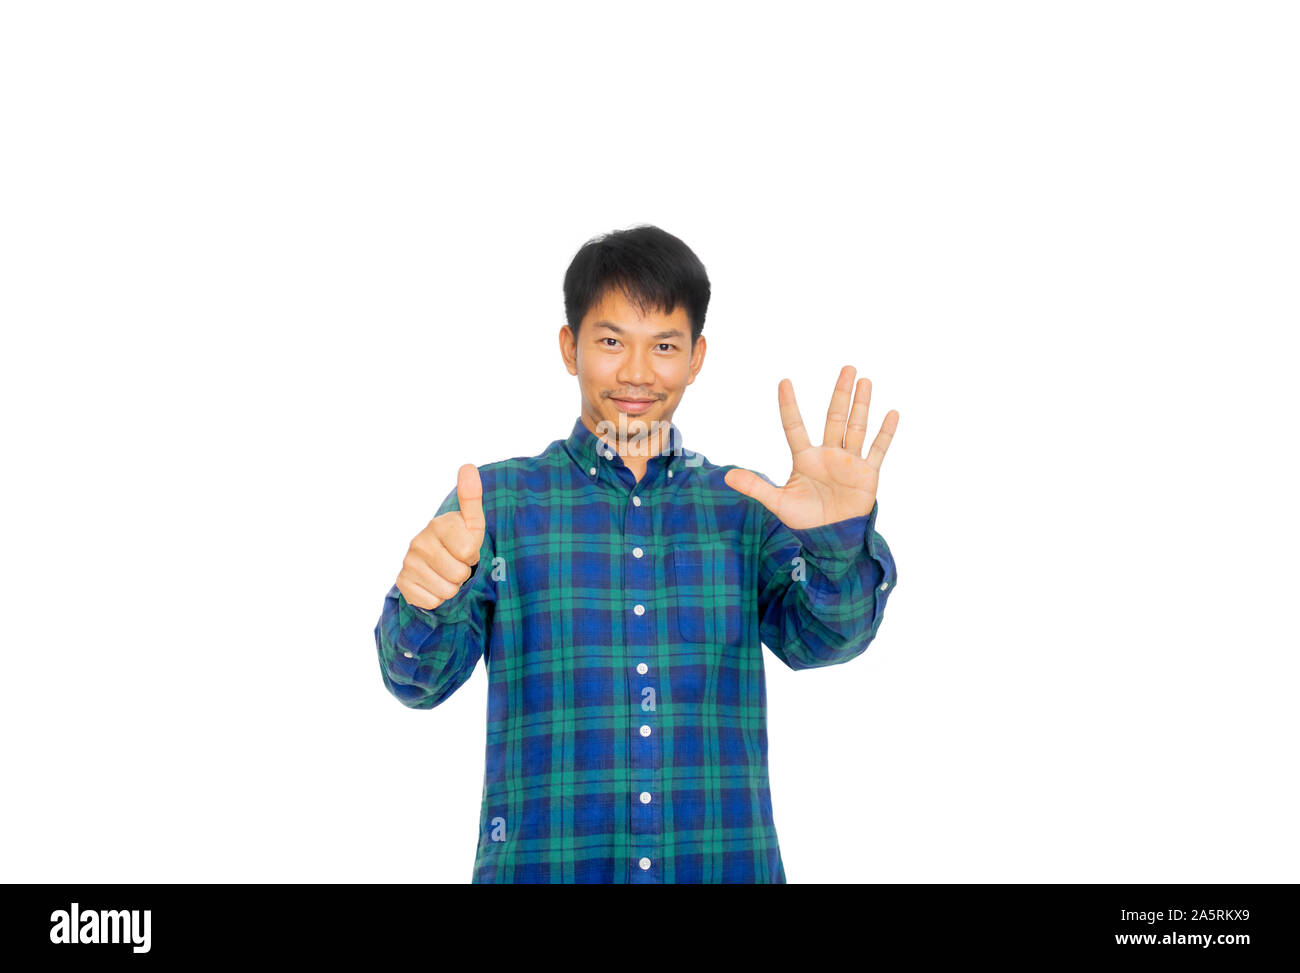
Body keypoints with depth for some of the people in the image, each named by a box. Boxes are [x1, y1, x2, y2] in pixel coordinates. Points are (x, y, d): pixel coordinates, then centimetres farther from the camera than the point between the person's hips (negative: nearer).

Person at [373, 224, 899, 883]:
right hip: (541, 863, -1)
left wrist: (842, 540, -29)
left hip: (723, 861, 1)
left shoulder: (746, 508, 7)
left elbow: (818, 636, -7)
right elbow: (421, 677, -7)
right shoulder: (499, 500, 2)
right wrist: (429, 603, -30)